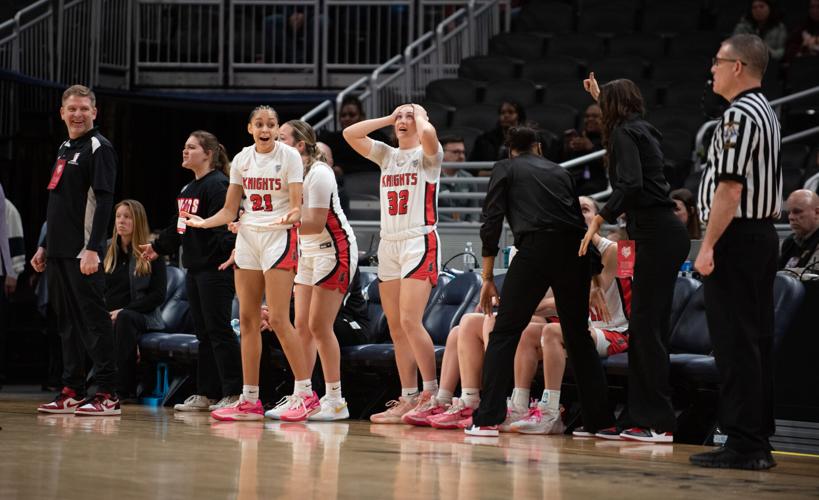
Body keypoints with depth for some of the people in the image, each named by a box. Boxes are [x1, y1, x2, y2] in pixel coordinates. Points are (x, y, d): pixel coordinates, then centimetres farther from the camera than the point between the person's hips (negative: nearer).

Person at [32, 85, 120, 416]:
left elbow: (104, 201, -15)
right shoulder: (64, 149, 20)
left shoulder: (98, 147, -6)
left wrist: (92, 249, -22)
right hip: (59, 252, 9)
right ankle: (72, 393, 13)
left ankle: (108, 395, -9)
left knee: (93, 320, -9)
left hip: (83, 253, -9)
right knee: (68, 323, 9)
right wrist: (45, 247, 21)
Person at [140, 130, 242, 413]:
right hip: (194, 268, 10)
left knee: (219, 331, -8)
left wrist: (233, 249, -36)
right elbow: (179, 226, 29)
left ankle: (233, 393, -5)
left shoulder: (217, 185, -12)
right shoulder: (188, 189, 17)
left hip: (216, 268, -10)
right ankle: (206, 394, 15)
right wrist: (158, 247, 37)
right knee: (203, 333, 11)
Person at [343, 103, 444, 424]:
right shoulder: (387, 155, 17)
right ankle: (408, 400, 6)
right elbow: (350, 134, 9)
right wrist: (388, 119, 10)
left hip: (419, 243, -7)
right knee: (396, 328, 3)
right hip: (389, 244, 7)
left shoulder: (427, 155, -1)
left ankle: (431, 392, -10)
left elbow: (428, 134, -24)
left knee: (410, 322, -17)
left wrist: (419, 116, -3)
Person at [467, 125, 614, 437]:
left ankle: (487, 419, -8)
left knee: (504, 333, 2)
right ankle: (600, 420, 15)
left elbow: (491, 224, 6)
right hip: (575, 250, 4)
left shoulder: (505, 169, 17)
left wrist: (487, 279, 8)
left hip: (536, 246, -4)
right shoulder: (560, 172, 28)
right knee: (579, 335, 16)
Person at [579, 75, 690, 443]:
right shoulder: (643, 130, 20)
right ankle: (638, 419, 13)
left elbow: (631, 184, -22)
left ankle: (659, 423, -11)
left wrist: (600, 218, -21)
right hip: (665, 234, 9)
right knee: (644, 329, 10)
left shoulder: (624, 133, -5)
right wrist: (599, 96, 57)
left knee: (647, 328, -9)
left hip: (657, 235, -9)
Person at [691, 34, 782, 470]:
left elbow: (730, 189, -21)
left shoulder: (739, 116, -14)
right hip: (764, 235, 10)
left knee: (734, 343, -8)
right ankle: (759, 441, 14)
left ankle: (743, 444, -8)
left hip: (737, 238, -10)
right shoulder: (767, 113, 17)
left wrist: (708, 246, -19)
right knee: (757, 341, 11)